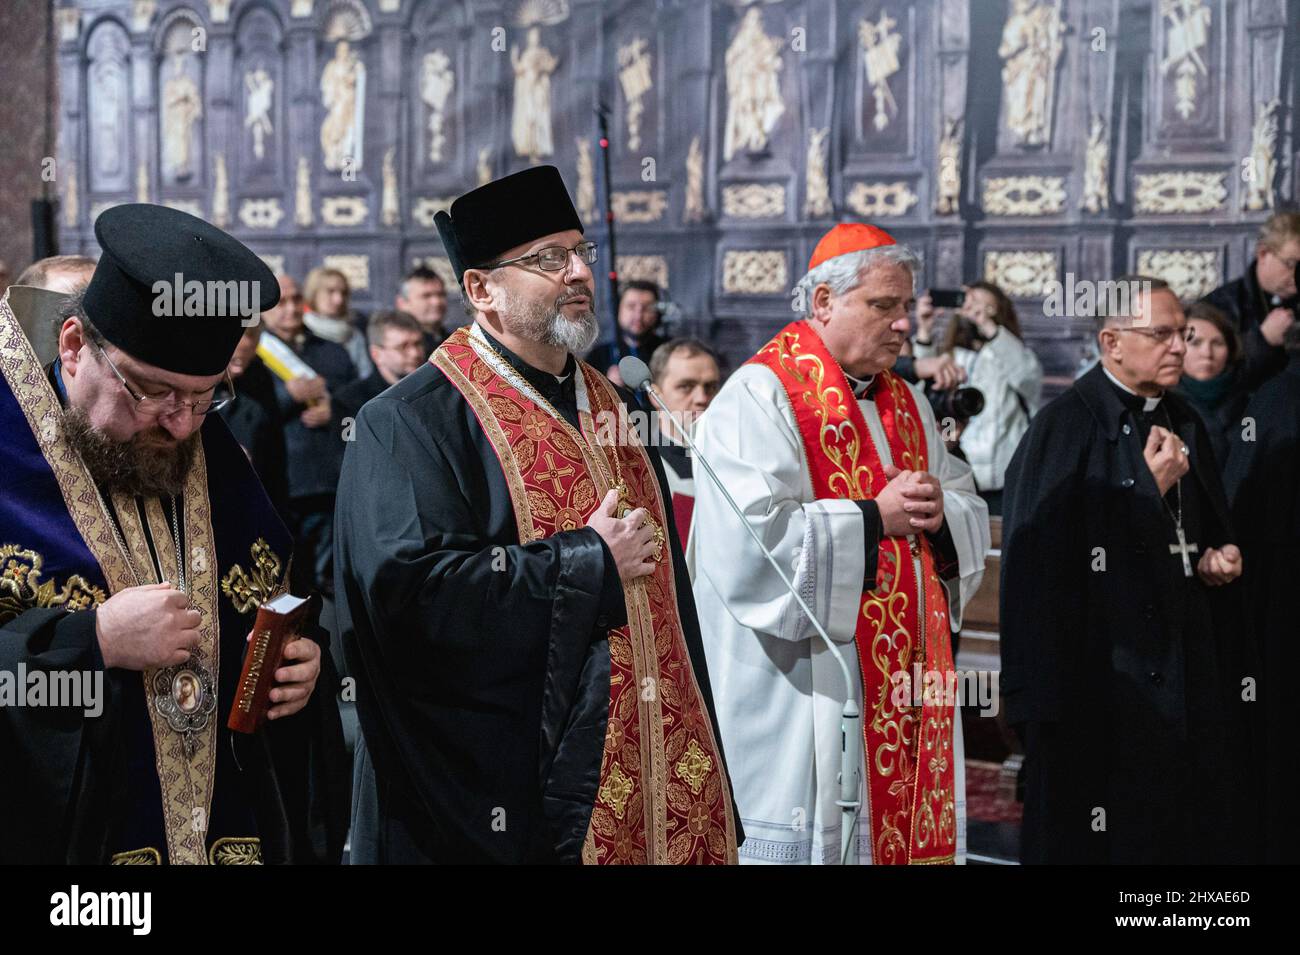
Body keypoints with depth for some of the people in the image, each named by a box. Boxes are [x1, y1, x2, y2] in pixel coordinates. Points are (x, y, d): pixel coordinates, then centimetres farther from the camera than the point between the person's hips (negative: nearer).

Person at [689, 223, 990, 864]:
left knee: (906, 813, 8)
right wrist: (874, 517, -15)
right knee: (817, 834, -4)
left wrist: (939, 514, -7)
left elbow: (971, 515, 17)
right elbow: (749, 540, -22)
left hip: (907, 686, 7)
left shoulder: (905, 404, 15)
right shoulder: (759, 396, -10)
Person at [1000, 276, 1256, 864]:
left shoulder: (1186, 426, 12)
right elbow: (1043, 553, -17)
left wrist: (1216, 561, 3)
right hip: (1098, 677, -7)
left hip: (1188, 675, 7)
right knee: (1099, 836, 0)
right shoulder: (1064, 428, -10)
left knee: (1193, 822, 8)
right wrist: (1151, 489, -15)